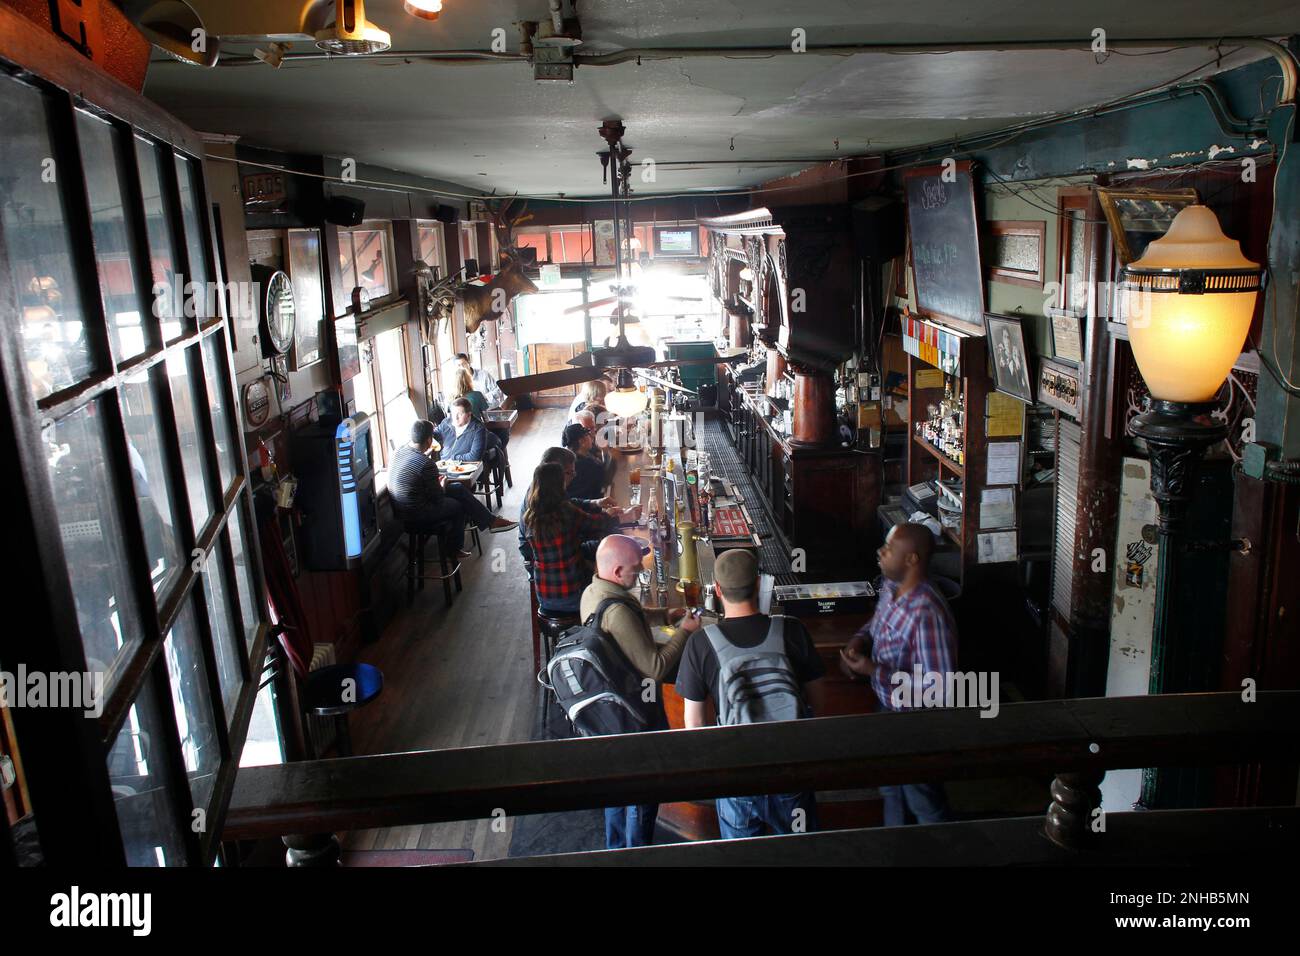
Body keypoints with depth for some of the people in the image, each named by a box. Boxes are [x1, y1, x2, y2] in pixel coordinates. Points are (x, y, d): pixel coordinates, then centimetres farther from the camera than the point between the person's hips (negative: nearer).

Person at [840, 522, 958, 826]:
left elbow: (939, 689, -34)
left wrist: (874, 671, -32)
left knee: (924, 802, 17)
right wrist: (859, 640, -8)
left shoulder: (927, 614, -35)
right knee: (891, 790, 30)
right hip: (887, 709, 9)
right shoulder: (890, 587, -8)